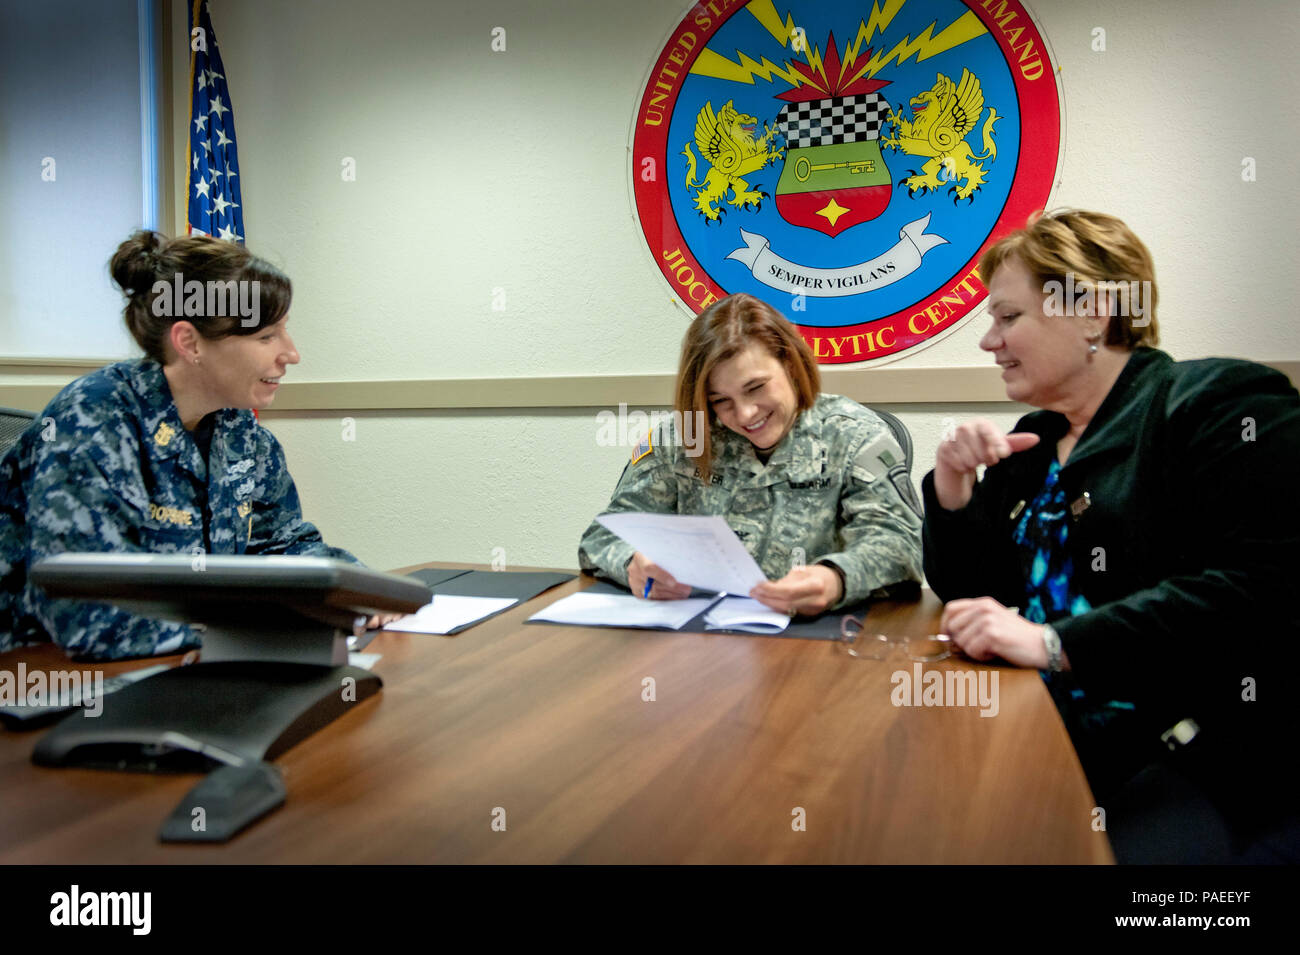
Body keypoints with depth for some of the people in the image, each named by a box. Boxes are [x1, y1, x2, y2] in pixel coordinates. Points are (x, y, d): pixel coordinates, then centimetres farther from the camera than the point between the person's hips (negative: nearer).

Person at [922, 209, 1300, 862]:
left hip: (1208, 760, -6)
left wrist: (1053, 642, -25)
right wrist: (953, 486, 2)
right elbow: (966, 591, 20)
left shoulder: (1220, 403, -6)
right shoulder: (1033, 443, 18)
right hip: (1054, 732, 6)